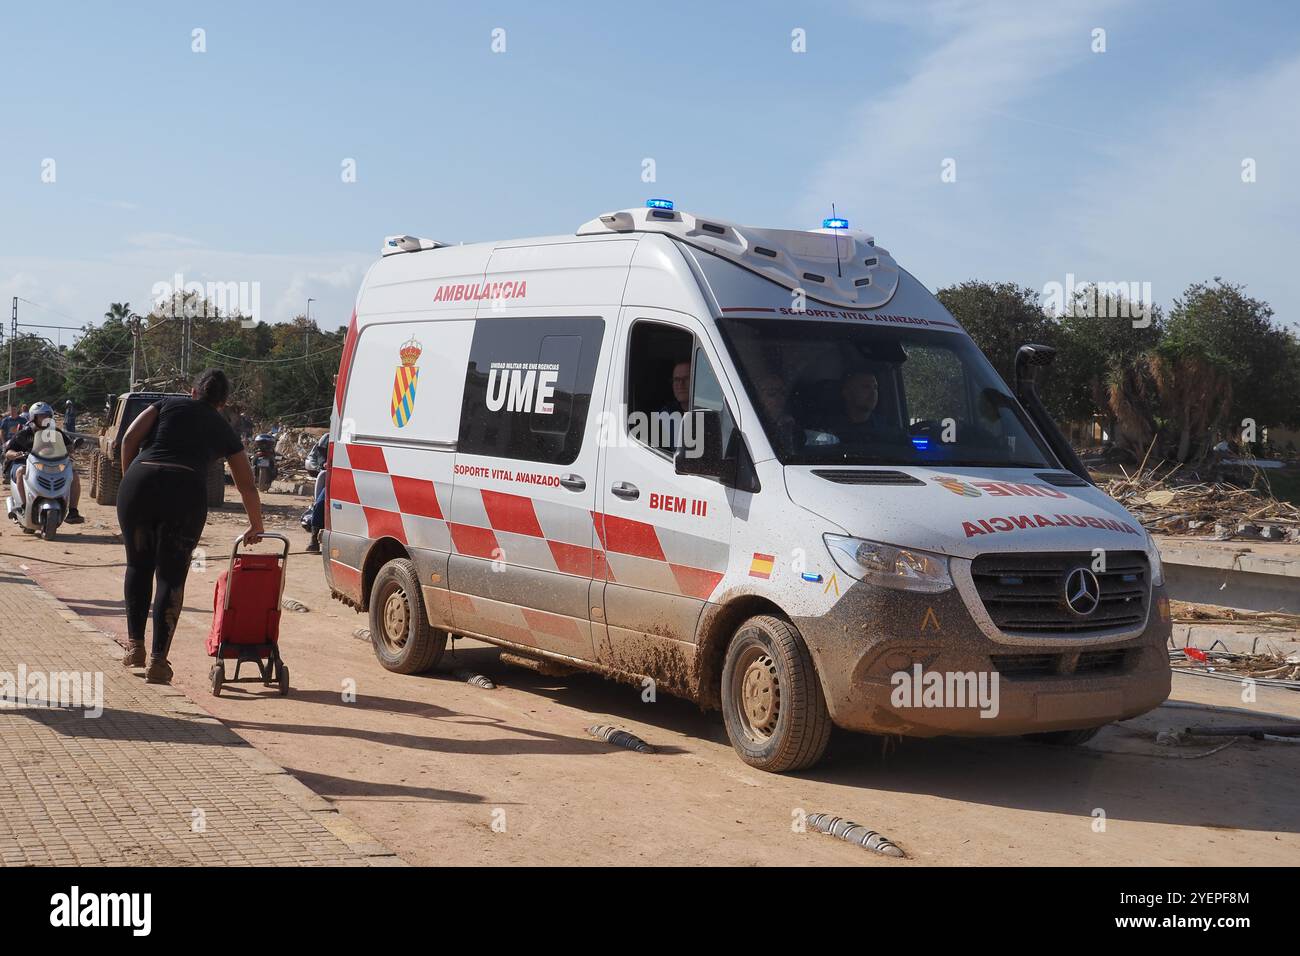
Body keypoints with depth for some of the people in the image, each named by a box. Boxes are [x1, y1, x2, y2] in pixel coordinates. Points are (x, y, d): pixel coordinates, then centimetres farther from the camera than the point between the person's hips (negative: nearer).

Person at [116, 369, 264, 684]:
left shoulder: (168, 405, 21)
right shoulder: (223, 429, 23)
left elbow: (130, 438, 7)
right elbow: (247, 486, 26)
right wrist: (256, 526, 38)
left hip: (139, 483, 1)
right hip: (185, 491, -1)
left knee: (139, 565, 20)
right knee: (171, 575, 7)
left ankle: (135, 646, 23)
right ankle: (158, 659, 2)